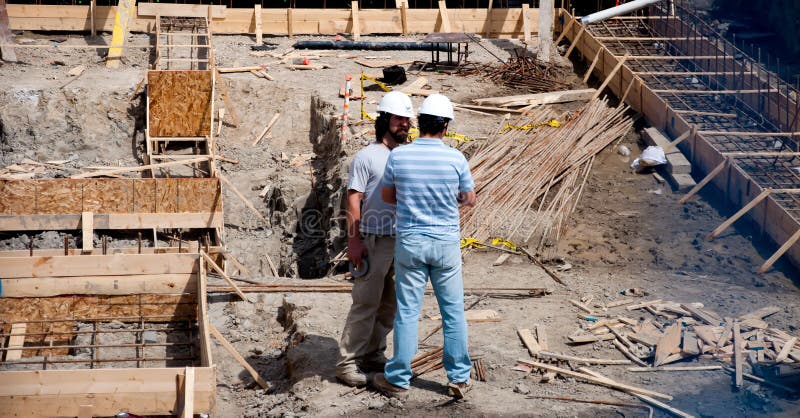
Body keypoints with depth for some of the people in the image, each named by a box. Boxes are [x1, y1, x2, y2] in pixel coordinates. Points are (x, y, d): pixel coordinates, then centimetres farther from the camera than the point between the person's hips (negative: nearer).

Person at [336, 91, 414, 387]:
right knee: (366, 302, -7)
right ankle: (348, 362, -2)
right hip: (374, 240, -7)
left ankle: (373, 354, 23)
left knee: (390, 304, 11)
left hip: (403, 241, 7)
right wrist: (354, 240, -15)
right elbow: (353, 199, -9)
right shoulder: (367, 157, -6)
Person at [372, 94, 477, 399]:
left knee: (407, 313, 7)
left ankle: (398, 380, 16)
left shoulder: (398, 156, -8)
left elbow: (387, 195, 6)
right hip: (446, 243, 0)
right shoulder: (456, 158, -10)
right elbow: (470, 200, 4)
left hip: (410, 242, 0)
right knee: (454, 312, 11)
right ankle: (459, 378, 18)